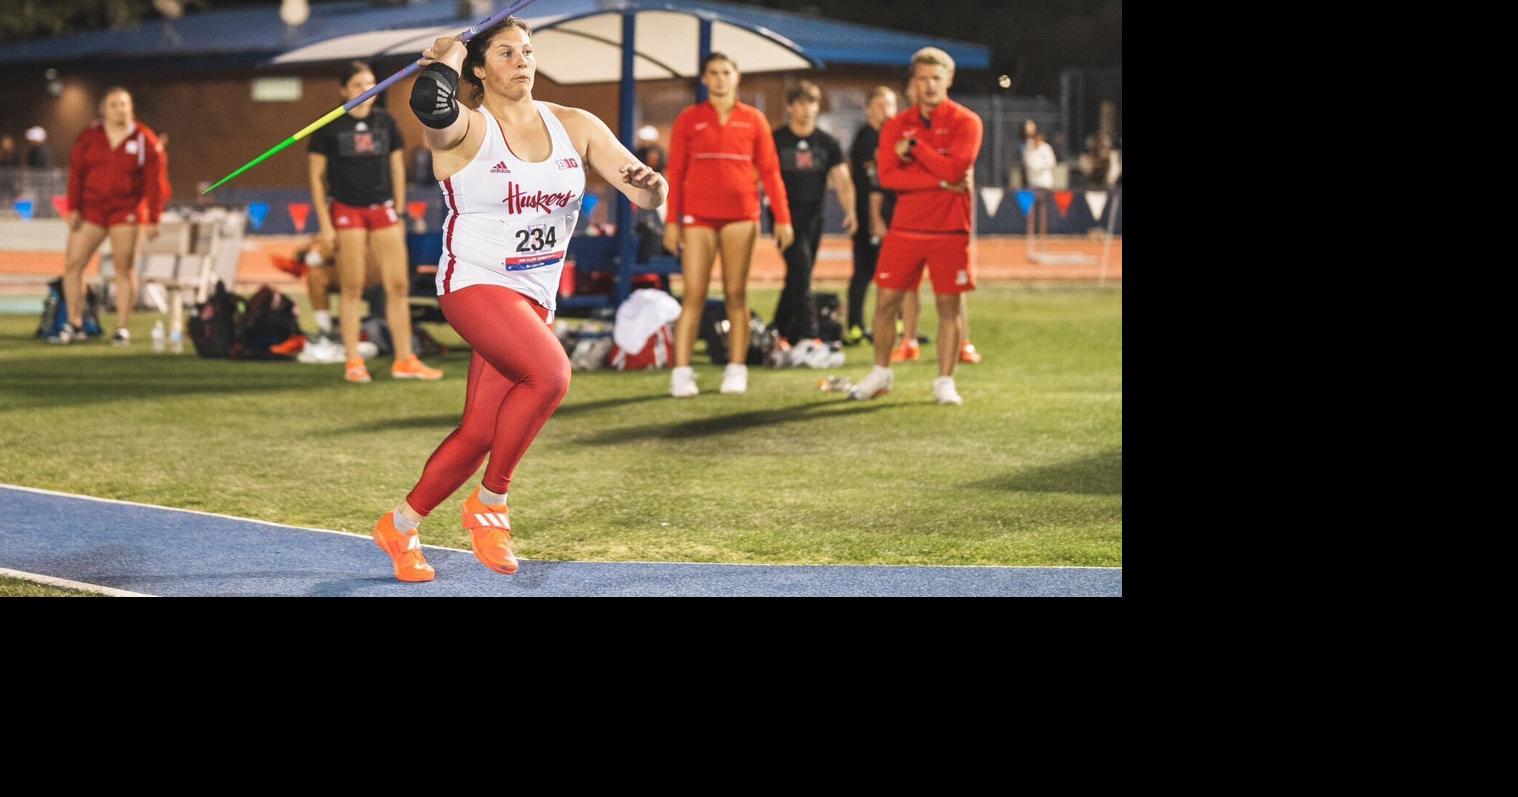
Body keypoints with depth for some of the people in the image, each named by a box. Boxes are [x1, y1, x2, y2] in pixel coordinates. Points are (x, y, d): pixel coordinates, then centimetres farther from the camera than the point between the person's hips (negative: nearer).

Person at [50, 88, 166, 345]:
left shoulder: (145, 140, -2)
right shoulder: (89, 137, 3)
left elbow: (155, 182, -3)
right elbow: (76, 173, 2)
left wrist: (153, 219, -6)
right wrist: (73, 208, -4)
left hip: (127, 210, -2)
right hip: (91, 207, 2)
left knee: (124, 268, 0)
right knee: (73, 263, -3)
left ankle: (122, 329, 8)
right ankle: (74, 325, 9)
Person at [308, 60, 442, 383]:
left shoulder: (386, 122, 6)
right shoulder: (330, 127, -3)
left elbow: (397, 168, 13)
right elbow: (316, 176, -1)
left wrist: (398, 213, 9)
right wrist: (324, 224, -5)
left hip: (383, 209, 3)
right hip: (347, 211, -3)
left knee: (398, 285, 0)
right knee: (352, 287, -1)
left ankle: (404, 360, 6)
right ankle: (353, 362, 6)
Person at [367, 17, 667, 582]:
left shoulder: (574, 127, 6)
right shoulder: (466, 129, -9)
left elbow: (648, 193, 1)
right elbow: (429, 103, -34)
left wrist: (650, 185, -23)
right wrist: (449, 59, -15)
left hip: (535, 298, 6)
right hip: (474, 282, -6)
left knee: (478, 434, 5)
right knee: (549, 373, -30)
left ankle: (399, 527, 27)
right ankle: (489, 505, -13)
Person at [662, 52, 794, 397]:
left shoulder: (753, 120, 7)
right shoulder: (689, 120, 6)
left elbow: (770, 171, 7)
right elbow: (675, 172, 5)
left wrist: (782, 218, 1)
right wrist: (672, 221, -2)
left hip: (740, 214, 1)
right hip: (698, 215, -1)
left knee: (736, 294, 3)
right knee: (694, 295, -6)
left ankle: (736, 369, 7)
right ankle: (681, 372, -9)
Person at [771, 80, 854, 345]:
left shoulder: (828, 143, 9)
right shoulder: (776, 141, 0)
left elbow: (842, 179, 1)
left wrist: (850, 211, -15)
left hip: (813, 218, 4)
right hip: (786, 215, -4)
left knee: (798, 279, 8)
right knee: (800, 270, -17)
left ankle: (780, 334, 21)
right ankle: (808, 335, -21)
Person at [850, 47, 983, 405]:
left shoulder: (966, 122, -1)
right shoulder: (897, 125, 7)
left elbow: (955, 168, -16)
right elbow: (888, 176, -7)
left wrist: (914, 146, -9)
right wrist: (942, 181, -14)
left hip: (949, 231, -2)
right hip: (905, 228, 3)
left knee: (949, 305, 0)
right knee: (886, 300, 3)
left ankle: (945, 382, 9)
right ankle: (880, 374, 18)